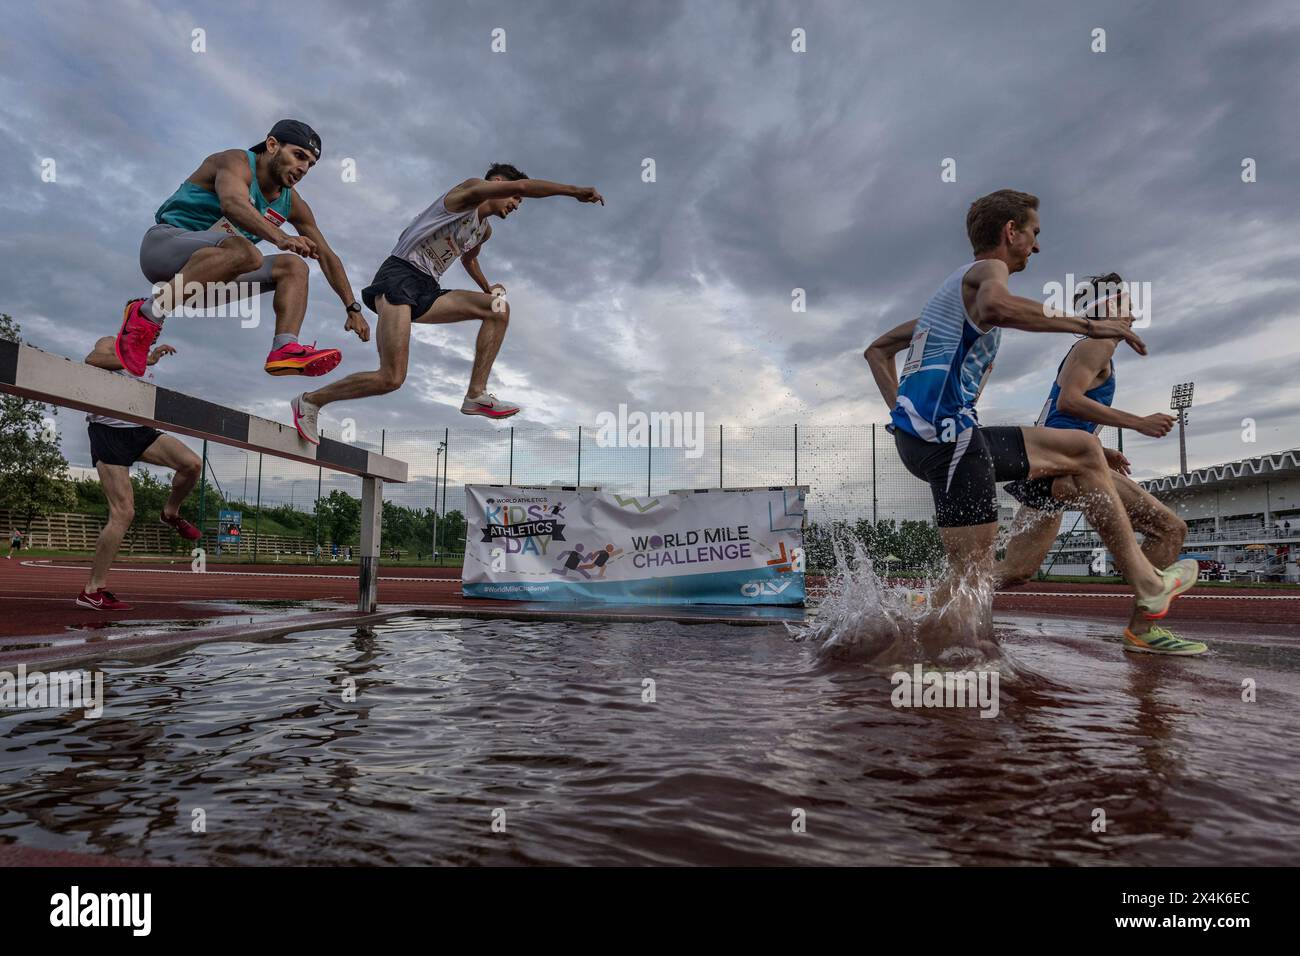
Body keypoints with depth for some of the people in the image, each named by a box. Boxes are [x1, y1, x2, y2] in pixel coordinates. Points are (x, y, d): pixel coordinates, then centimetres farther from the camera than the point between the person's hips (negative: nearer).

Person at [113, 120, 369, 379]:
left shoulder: (292, 203, 9)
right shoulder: (237, 162, -11)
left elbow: (327, 256, 12)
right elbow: (233, 204, -35)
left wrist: (352, 308, 5)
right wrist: (281, 238, -52)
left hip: (204, 277, 7)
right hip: (165, 243, -7)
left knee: (294, 266, -4)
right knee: (244, 252, -35)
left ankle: (285, 350, -26)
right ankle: (147, 315, -31)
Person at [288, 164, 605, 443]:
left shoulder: (486, 230, 24)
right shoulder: (469, 190, -1)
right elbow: (523, 185, -16)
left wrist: (487, 288, 40)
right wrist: (575, 190, -13)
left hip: (426, 291, 9)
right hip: (399, 276, -9)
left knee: (498, 308, -5)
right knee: (391, 379, -22)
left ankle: (476, 394, -9)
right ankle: (310, 401, -1)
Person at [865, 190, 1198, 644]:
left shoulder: (953, 287, 28)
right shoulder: (988, 269, 0)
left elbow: (877, 349, 28)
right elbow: (995, 306, -29)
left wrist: (905, 412, 18)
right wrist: (1087, 325, -20)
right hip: (947, 432, -10)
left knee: (1084, 450, 19)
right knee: (972, 572, -11)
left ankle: (1147, 583, 21)